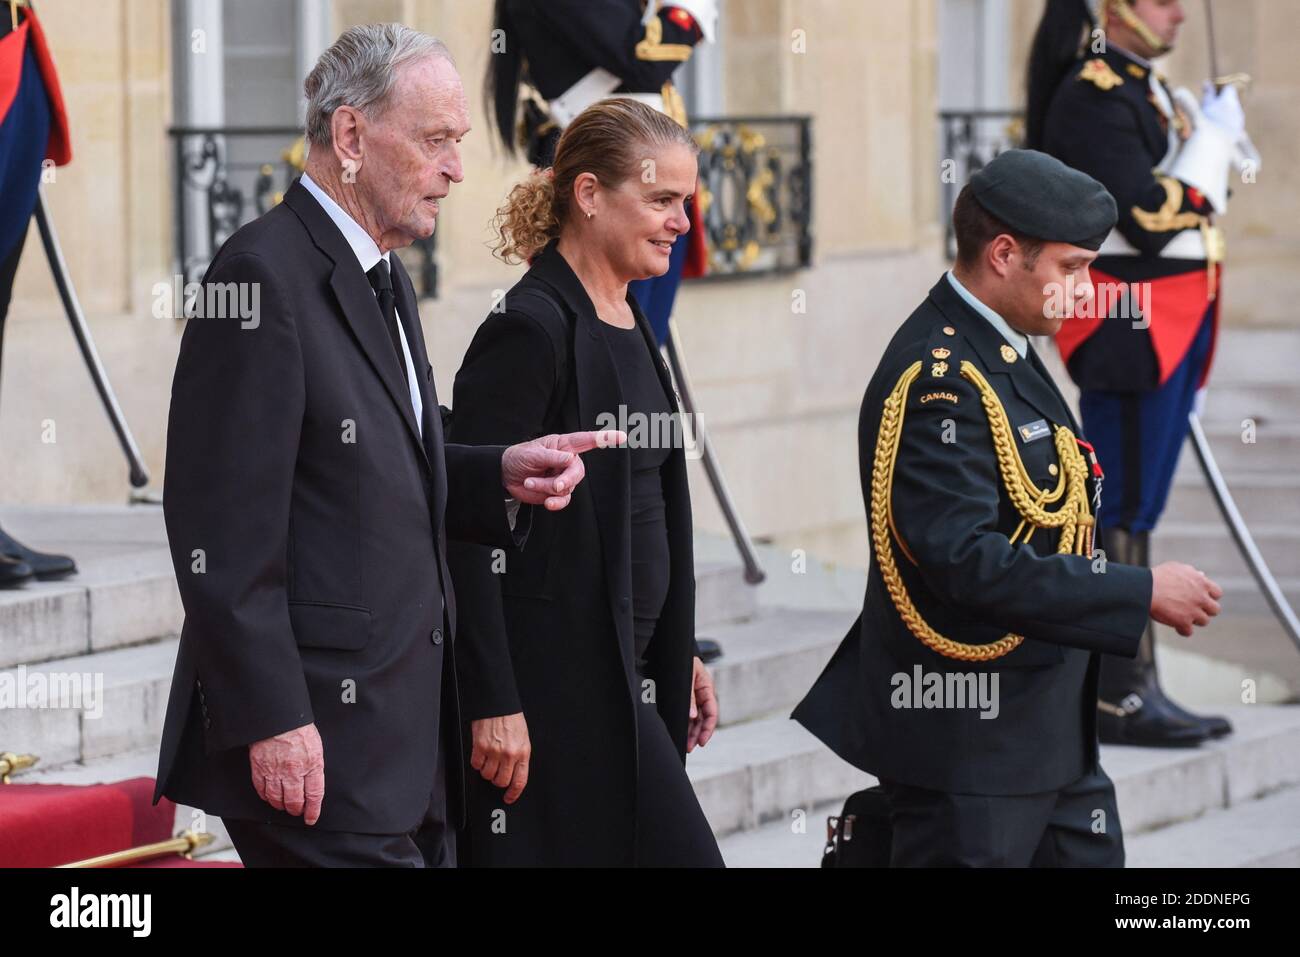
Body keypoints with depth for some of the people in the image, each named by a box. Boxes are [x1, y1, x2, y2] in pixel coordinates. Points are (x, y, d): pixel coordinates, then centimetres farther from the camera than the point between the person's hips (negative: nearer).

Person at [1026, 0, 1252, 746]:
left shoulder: (1144, 88, 16)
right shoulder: (1094, 96, -16)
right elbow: (1149, 220, -23)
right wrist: (1212, 140, -16)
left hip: (1167, 337, 10)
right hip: (1131, 332, -10)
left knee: (1136, 512, 12)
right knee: (1122, 513, -7)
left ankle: (1136, 686, 16)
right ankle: (1114, 698, -4)